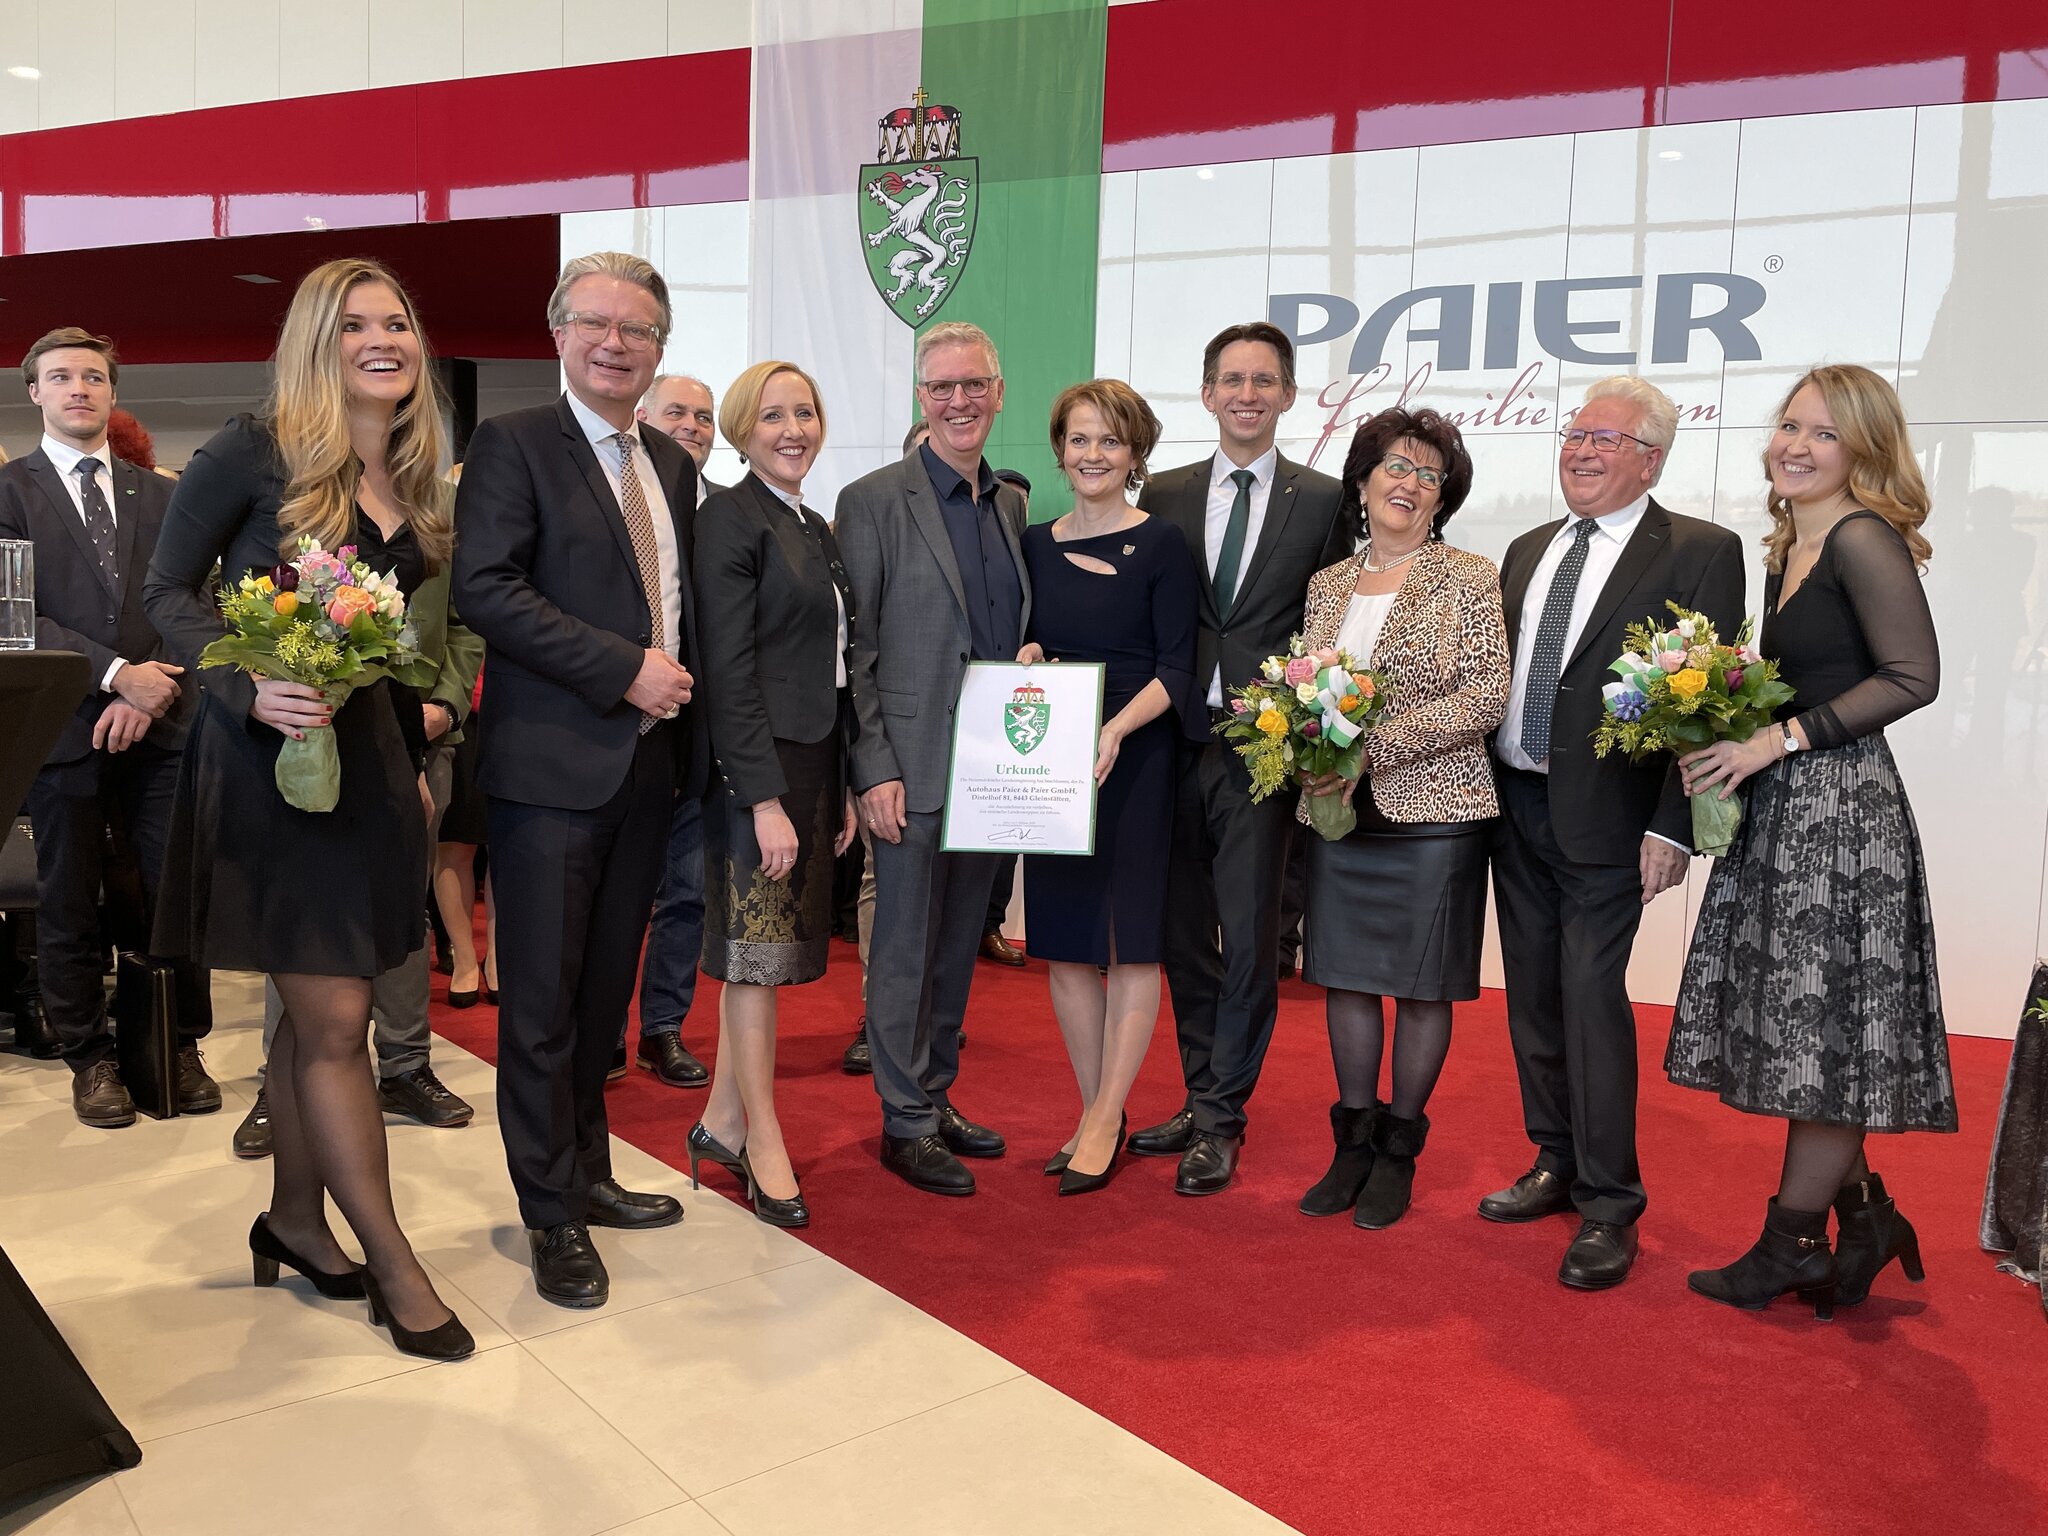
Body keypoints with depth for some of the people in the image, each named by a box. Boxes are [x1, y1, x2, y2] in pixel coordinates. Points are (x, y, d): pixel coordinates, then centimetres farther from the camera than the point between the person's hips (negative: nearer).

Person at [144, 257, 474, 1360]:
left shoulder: (412, 482, 9)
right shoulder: (255, 451, -9)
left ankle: (295, 1219, 31)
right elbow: (169, 589, -6)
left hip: (367, 757, 6)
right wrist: (251, 689, -20)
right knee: (335, 1019, -3)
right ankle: (392, 1265, 9)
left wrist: (413, 759, 11)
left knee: (313, 1012, 15)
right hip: (268, 757, -6)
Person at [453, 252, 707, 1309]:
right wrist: (625, 670, -18)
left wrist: (681, 699, 7)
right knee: (542, 1003, 2)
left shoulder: (673, 466, 15)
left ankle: (586, 1172, 30)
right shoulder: (513, 443, -5)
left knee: (605, 993, 16)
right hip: (552, 766, -6)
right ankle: (551, 1214, 15)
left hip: (649, 765, 6)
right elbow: (485, 589, -16)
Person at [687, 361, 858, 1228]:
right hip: (758, 765, -8)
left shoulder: (817, 530, 16)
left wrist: (841, 787, 14)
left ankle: (722, 1121, 24)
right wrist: (766, 798, -20)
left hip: (813, 764, 8)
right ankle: (764, 1142, 13)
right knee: (759, 950, 1)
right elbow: (729, 668, -16)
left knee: (761, 948, 13)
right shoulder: (731, 518, -9)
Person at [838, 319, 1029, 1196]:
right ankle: (905, 1122, 16)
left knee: (958, 944, 15)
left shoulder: (1012, 506, 13)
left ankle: (936, 1098, 29)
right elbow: (852, 649, -9)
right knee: (906, 950, 3)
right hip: (914, 769, -6)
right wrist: (874, 770, -14)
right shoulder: (873, 502, -6)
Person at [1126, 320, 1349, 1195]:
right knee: (1185, 937, 12)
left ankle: (1218, 1122, 14)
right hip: (1175, 744, 3)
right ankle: (1204, 1102, 28)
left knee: (1249, 940, 0)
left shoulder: (1324, 501, 3)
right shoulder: (1165, 497, 10)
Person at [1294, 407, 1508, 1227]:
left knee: (1423, 985, 5)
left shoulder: (1471, 579, -3)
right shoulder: (1327, 585, 11)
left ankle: (1398, 1150, 20)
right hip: (1340, 814, 4)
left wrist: (1373, 747, -19)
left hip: (1433, 813, -4)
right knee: (1345, 975, 9)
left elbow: (1486, 699, -12)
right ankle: (1353, 1141, 24)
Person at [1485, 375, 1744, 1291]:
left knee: (1591, 998, -6)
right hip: (1516, 808, 6)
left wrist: (1672, 827, -18)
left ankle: (1608, 1206, 7)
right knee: (1532, 998, 13)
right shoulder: (1528, 552, 15)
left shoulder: (1700, 553, -5)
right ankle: (1557, 1164, 29)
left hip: (1604, 819, -6)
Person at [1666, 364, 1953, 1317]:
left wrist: (1779, 740, -19)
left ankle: (1792, 1245, 15)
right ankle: (1861, 1214, 28)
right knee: (1805, 1027, 13)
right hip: (1780, 808, 9)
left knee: (1822, 1025, 1)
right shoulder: (1788, 550, 15)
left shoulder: (1864, 539, -11)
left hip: (1840, 805, -9)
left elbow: (1914, 677, -18)